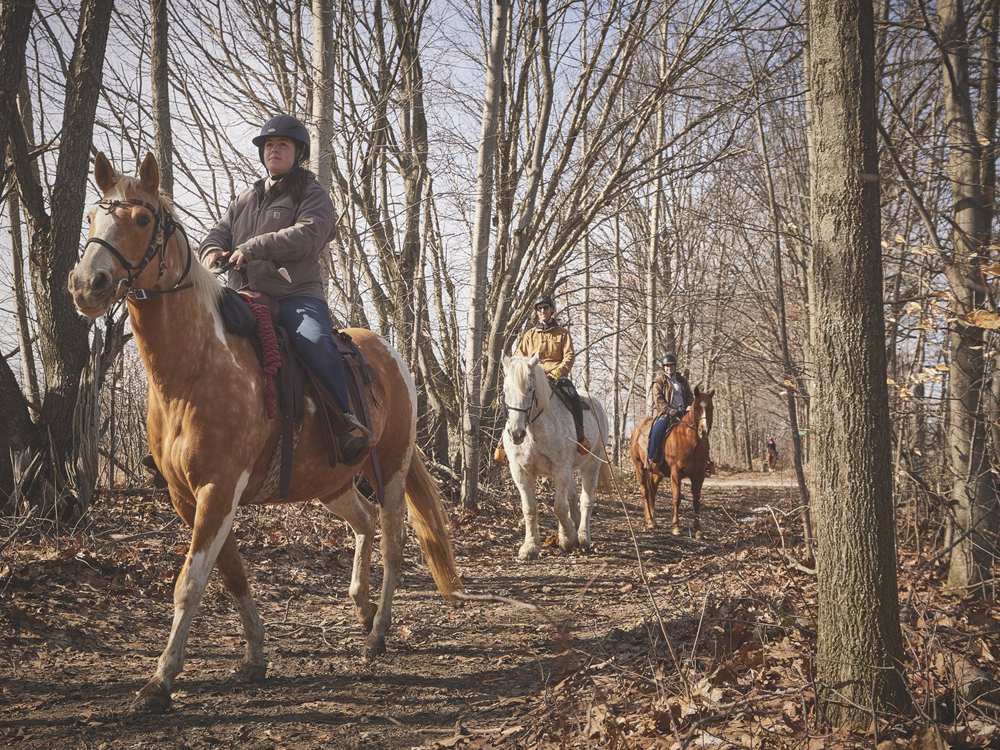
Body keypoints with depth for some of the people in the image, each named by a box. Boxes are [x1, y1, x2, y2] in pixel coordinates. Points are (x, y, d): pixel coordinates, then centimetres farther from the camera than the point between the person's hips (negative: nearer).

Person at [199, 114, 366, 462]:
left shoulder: (313, 195, 8)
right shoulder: (246, 198, 26)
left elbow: (307, 236, -11)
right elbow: (218, 234, 21)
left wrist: (251, 248, -17)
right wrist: (213, 255, -5)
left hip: (296, 293, -6)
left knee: (314, 340, -36)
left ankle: (348, 420, -32)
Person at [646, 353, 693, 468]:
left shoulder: (682, 380, 19)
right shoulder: (659, 380, 5)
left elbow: (690, 396, 19)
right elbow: (658, 398, -6)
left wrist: (689, 408, -2)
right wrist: (669, 410, -19)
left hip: (682, 413, 5)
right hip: (664, 413, -5)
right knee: (657, 430, -31)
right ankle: (651, 458, -25)